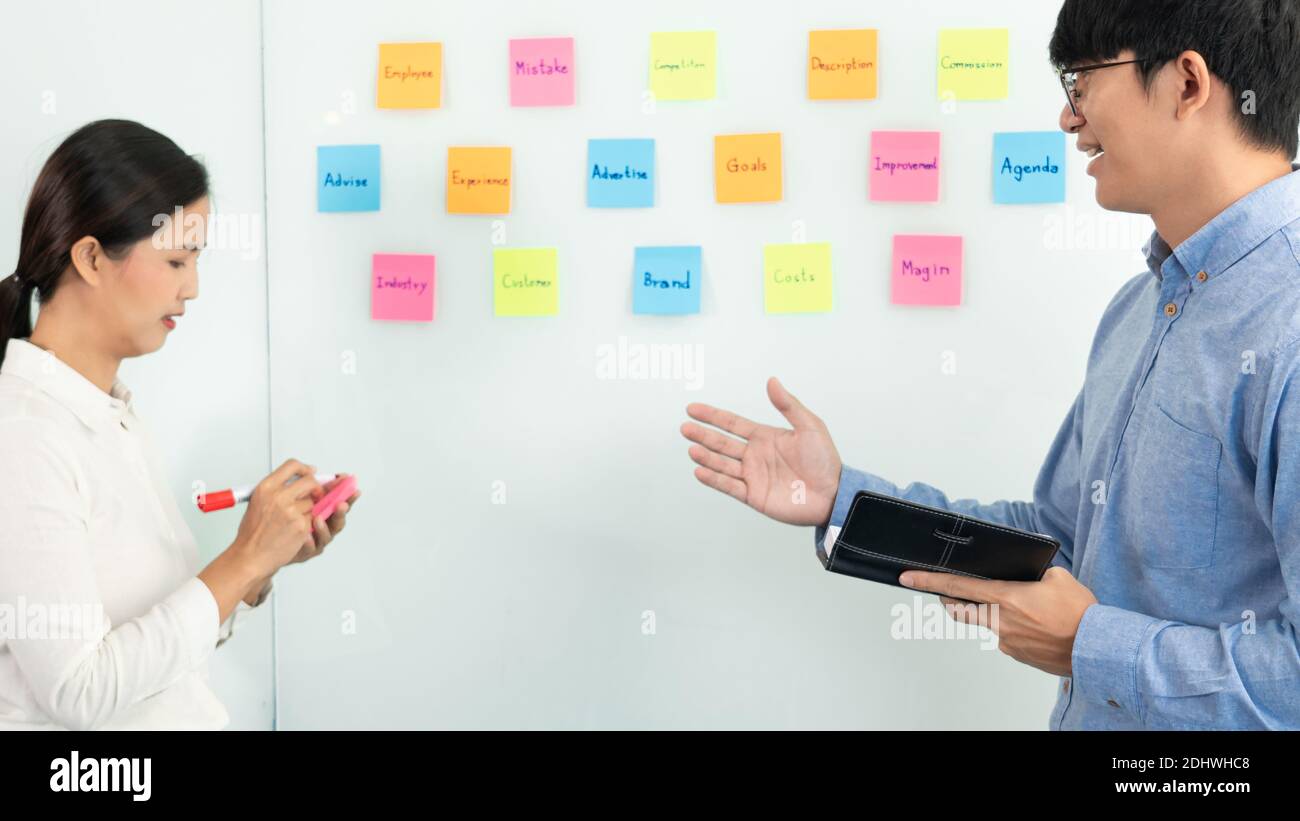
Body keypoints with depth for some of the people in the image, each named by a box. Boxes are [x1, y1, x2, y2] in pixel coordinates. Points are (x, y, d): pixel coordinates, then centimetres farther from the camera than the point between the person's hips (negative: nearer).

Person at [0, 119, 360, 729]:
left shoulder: (118, 417, 4)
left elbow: (169, 638, 5)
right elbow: (79, 691, -19)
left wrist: (275, 555, -6)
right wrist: (244, 559, -17)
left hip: (185, 713, 6)